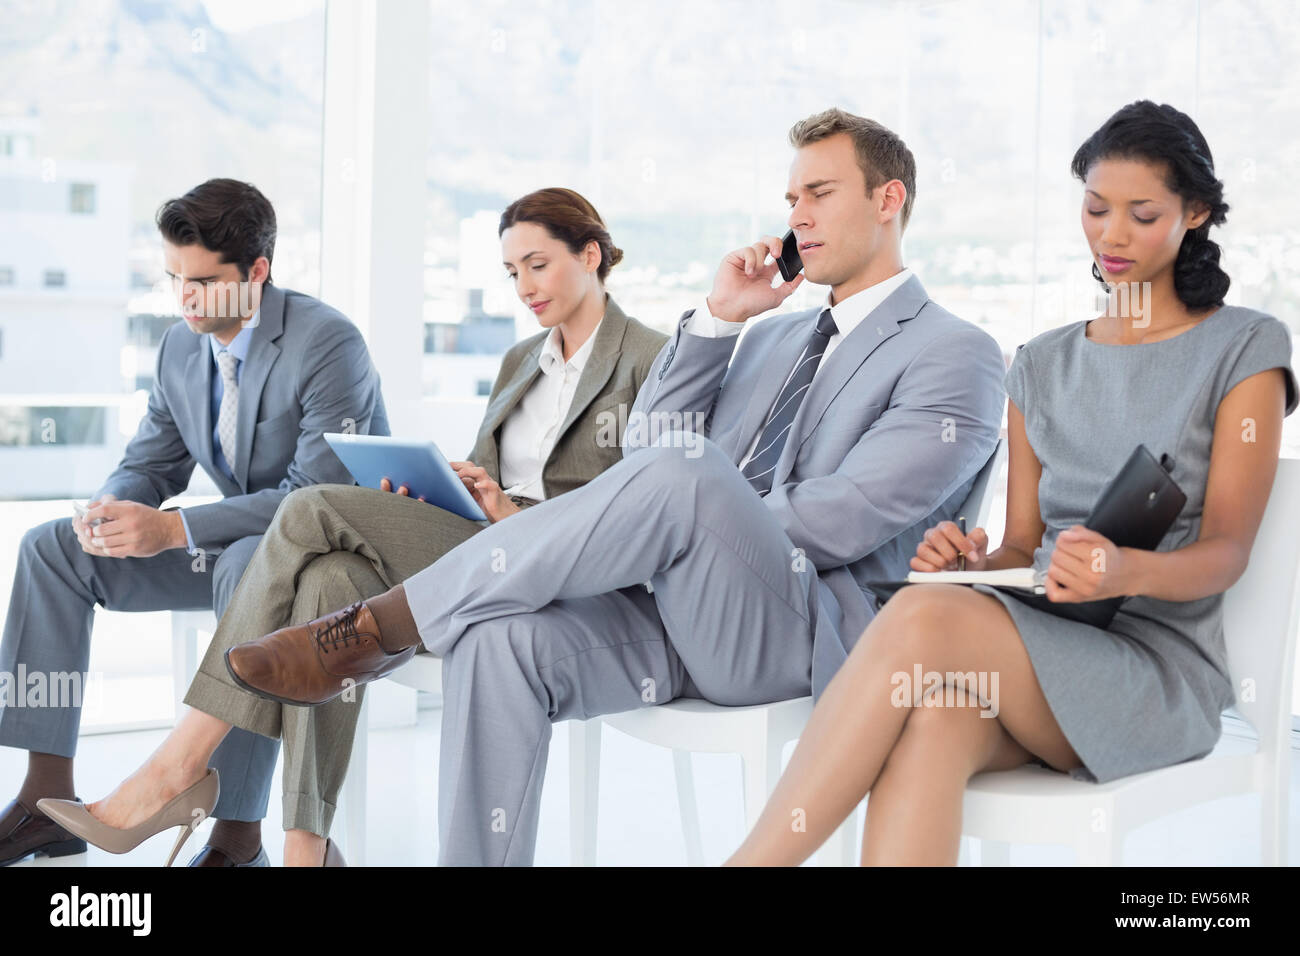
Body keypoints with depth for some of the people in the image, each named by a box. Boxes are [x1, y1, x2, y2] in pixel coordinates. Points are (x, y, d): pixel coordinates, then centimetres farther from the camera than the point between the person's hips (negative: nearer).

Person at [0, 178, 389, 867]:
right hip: (234, 541, 8)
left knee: (249, 564, -41)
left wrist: (173, 529, -31)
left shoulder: (327, 343, -21)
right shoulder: (180, 348, 3)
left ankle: (237, 832, -34)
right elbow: (149, 462, 11)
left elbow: (316, 495, -27)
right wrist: (112, 509, -15)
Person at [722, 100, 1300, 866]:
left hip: (1160, 668, -4)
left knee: (926, 618, -33)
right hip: (1040, 649, 4)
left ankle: (753, 858, -33)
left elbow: (1226, 554, -4)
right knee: (937, 721, -35)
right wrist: (973, 560, -9)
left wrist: (1126, 571, -27)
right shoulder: (1042, 365, 20)